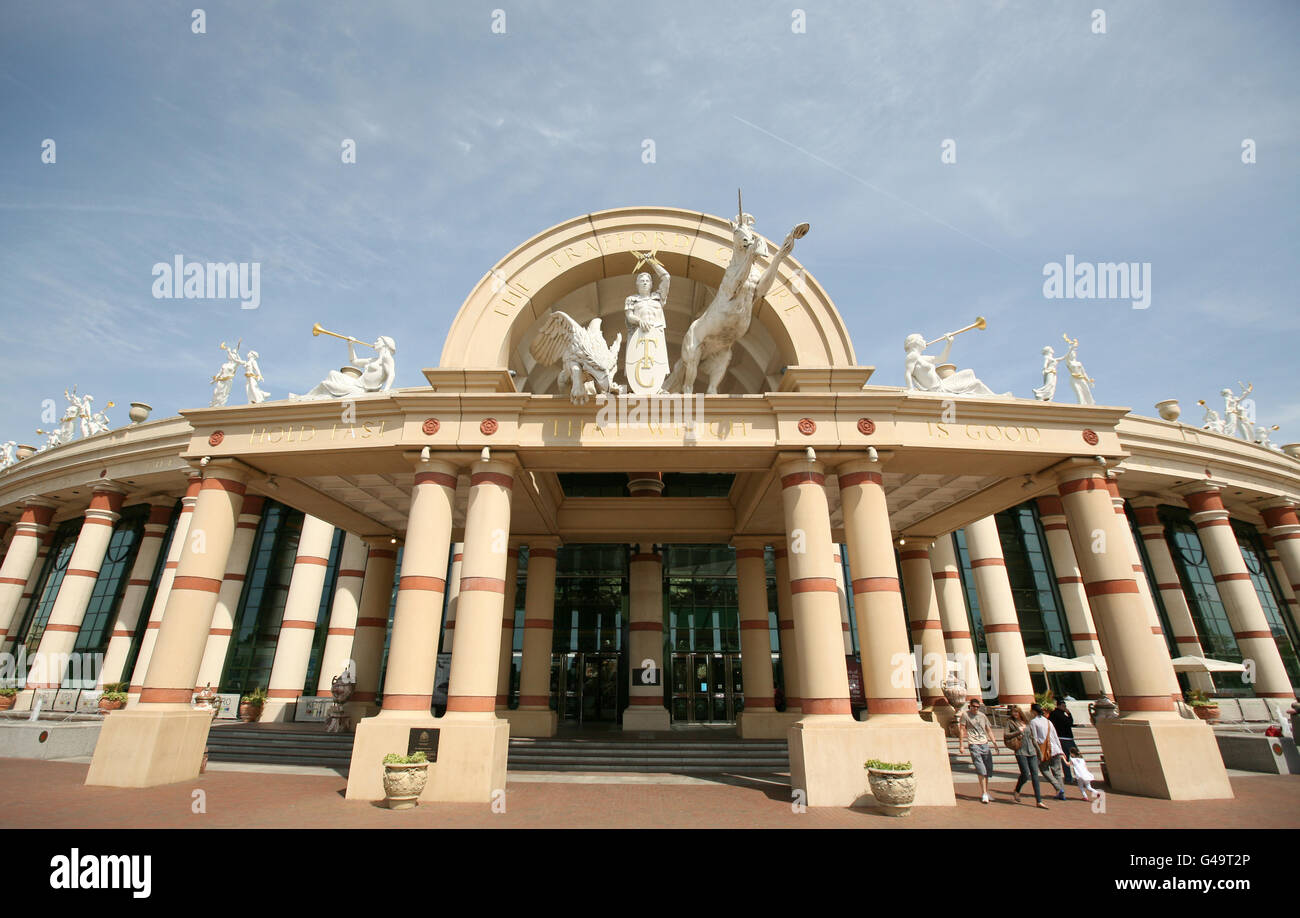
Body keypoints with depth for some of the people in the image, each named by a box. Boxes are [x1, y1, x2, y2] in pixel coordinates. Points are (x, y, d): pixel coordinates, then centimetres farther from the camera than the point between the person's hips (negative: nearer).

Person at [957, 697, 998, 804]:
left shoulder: (983, 716, 13)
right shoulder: (965, 714, -1)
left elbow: (989, 730, 17)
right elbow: (961, 730, -1)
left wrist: (994, 742, 5)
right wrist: (961, 745, -4)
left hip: (985, 744, 5)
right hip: (974, 745, -5)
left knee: (988, 769, 7)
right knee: (981, 770, -10)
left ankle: (985, 792, 21)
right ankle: (984, 794, -3)